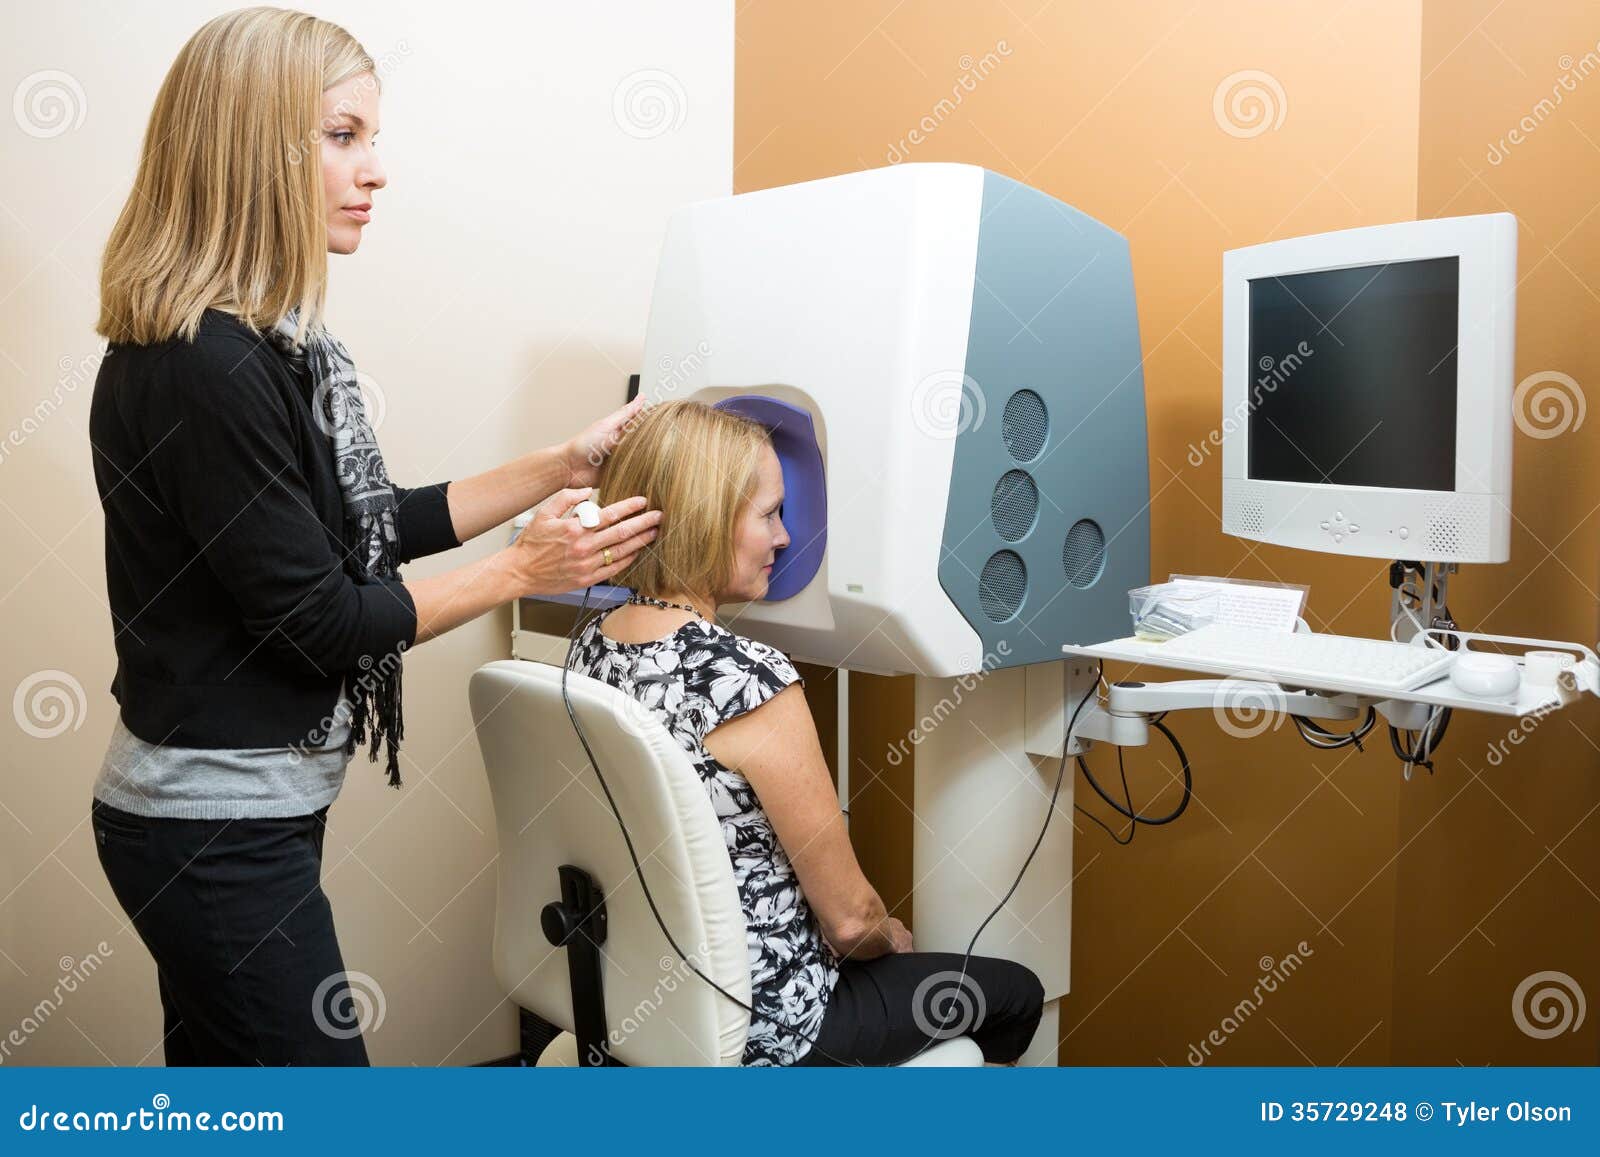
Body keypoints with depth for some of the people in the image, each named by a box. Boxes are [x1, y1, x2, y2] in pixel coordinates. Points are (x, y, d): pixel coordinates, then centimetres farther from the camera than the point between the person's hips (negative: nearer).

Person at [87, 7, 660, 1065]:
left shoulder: (265, 339, 6)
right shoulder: (199, 368, -23)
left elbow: (367, 529, 11)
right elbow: (320, 620, -20)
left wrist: (561, 466, 8)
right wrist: (525, 570, -11)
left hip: (223, 813, 9)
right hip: (217, 830, -9)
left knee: (218, 1114, 23)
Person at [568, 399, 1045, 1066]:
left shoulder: (591, 644, -3)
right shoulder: (749, 679, -28)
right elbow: (848, 917, -19)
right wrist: (886, 936, 6)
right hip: (756, 1021, -8)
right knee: (1016, 993, 17)